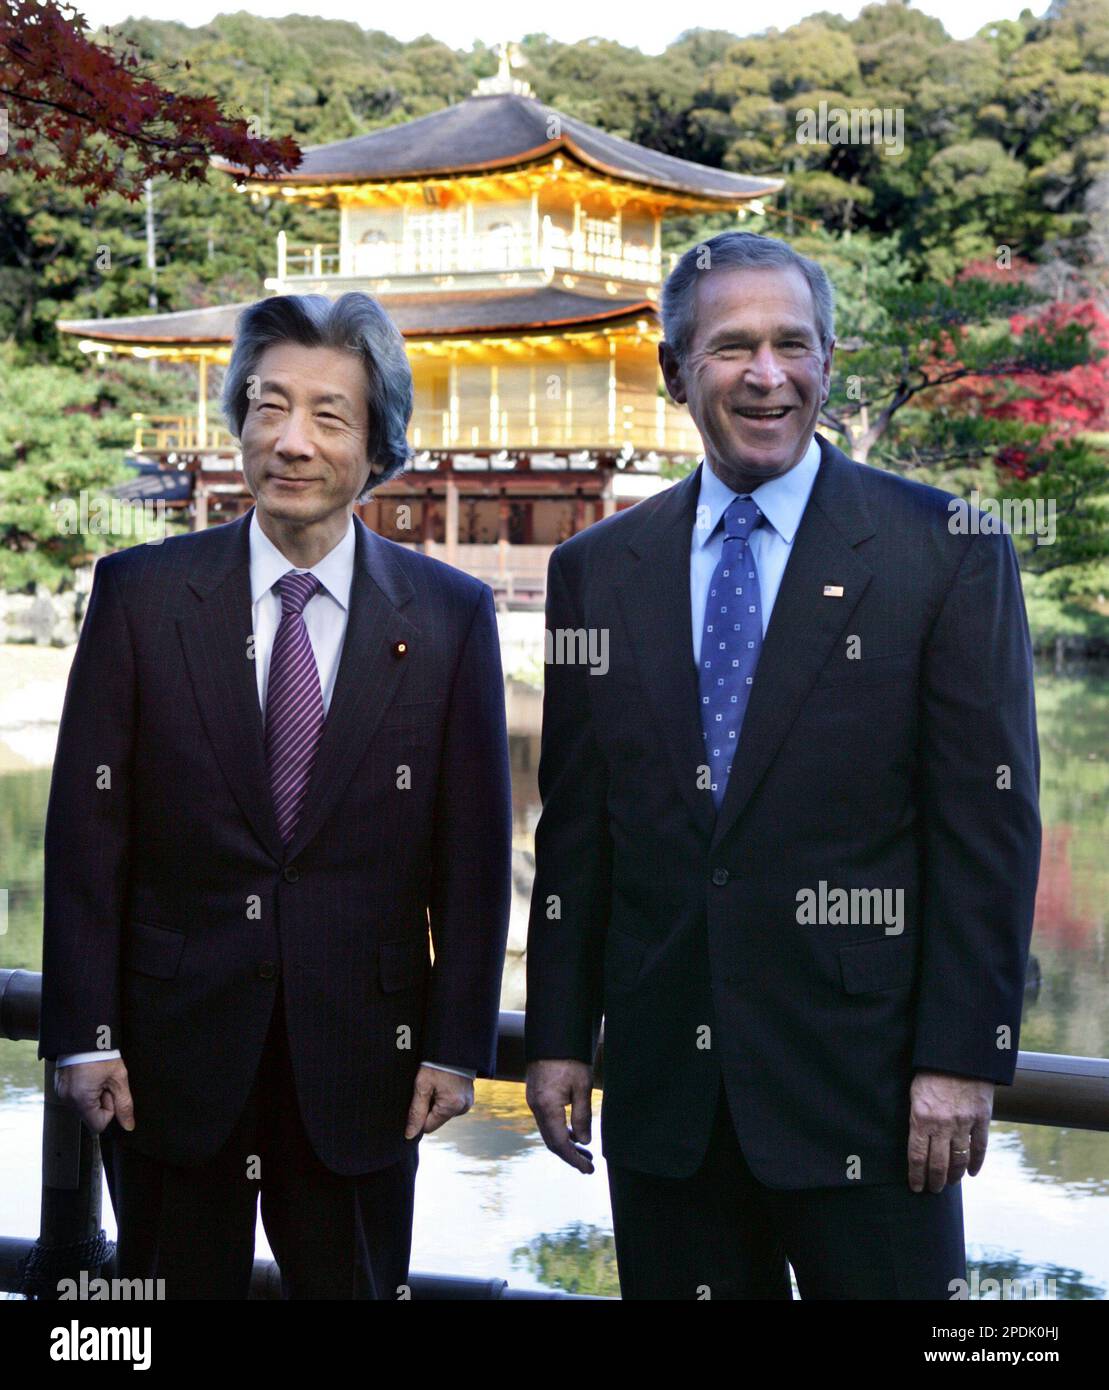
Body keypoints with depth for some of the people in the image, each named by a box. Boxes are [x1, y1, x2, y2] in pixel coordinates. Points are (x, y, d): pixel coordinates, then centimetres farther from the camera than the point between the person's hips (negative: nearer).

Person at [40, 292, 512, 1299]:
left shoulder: (450, 615, -1)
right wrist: (84, 1035, -5)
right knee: (176, 1288, 12)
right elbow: (88, 826, -1)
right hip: (173, 1052, 0)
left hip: (361, 1059, 0)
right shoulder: (141, 593, -1)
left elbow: (474, 848, 1)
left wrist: (458, 1045, -2)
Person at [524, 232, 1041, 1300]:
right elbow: (575, 824, 10)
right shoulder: (597, 570, 8)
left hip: (862, 1077, -3)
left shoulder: (946, 553, -3)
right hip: (663, 1080, 3)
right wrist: (559, 1037, 7)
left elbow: (988, 823, -5)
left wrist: (964, 1055, -10)